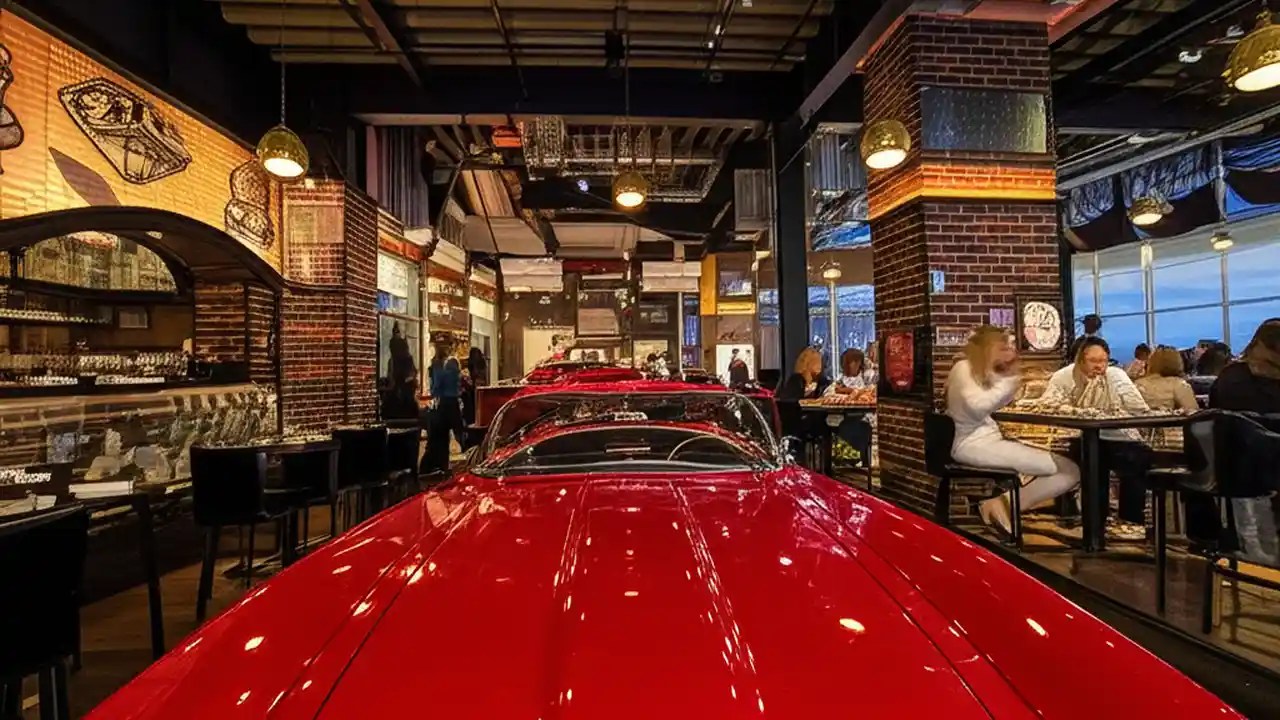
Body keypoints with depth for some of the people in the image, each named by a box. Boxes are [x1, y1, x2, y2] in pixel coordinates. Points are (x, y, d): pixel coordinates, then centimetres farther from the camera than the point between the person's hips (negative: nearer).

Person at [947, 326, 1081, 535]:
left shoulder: (986, 372, 21)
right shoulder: (963, 367, -8)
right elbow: (978, 407, -21)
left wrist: (1013, 374, 9)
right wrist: (1008, 379, -15)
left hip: (992, 439, 10)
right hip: (973, 444, -10)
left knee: (1071, 471, -3)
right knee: (1065, 469, -15)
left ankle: (1005, 504, -9)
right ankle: (1004, 505, -9)